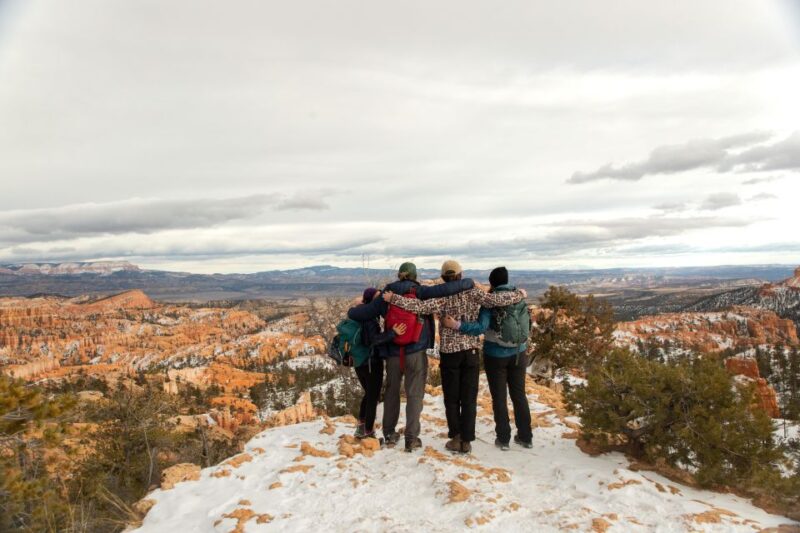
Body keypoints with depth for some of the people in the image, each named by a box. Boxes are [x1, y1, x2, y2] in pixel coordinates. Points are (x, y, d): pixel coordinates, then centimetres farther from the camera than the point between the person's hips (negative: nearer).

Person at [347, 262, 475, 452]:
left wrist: (356, 308, 24)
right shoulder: (420, 292, -7)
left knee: (391, 392, 17)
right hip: (416, 351, -3)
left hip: (392, 352, 3)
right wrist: (469, 283, -3)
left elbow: (356, 314, 1)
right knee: (414, 394, 5)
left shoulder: (386, 296, 2)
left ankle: (389, 434, 27)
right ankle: (411, 438, 6)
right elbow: (446, 289, -17)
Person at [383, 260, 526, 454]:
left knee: (452, 398, 12)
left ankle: (456, 438, 10)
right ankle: (466, 441, 10)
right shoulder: (472, 293, -3)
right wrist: (519, 295, 5)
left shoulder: (442, 298, -7)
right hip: (470, 351, 1)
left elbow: (420, 307, -20)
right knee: (469, 399, 8)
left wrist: (394, 299, -17)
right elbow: (496, 299, -10)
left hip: (450, 351, -1)